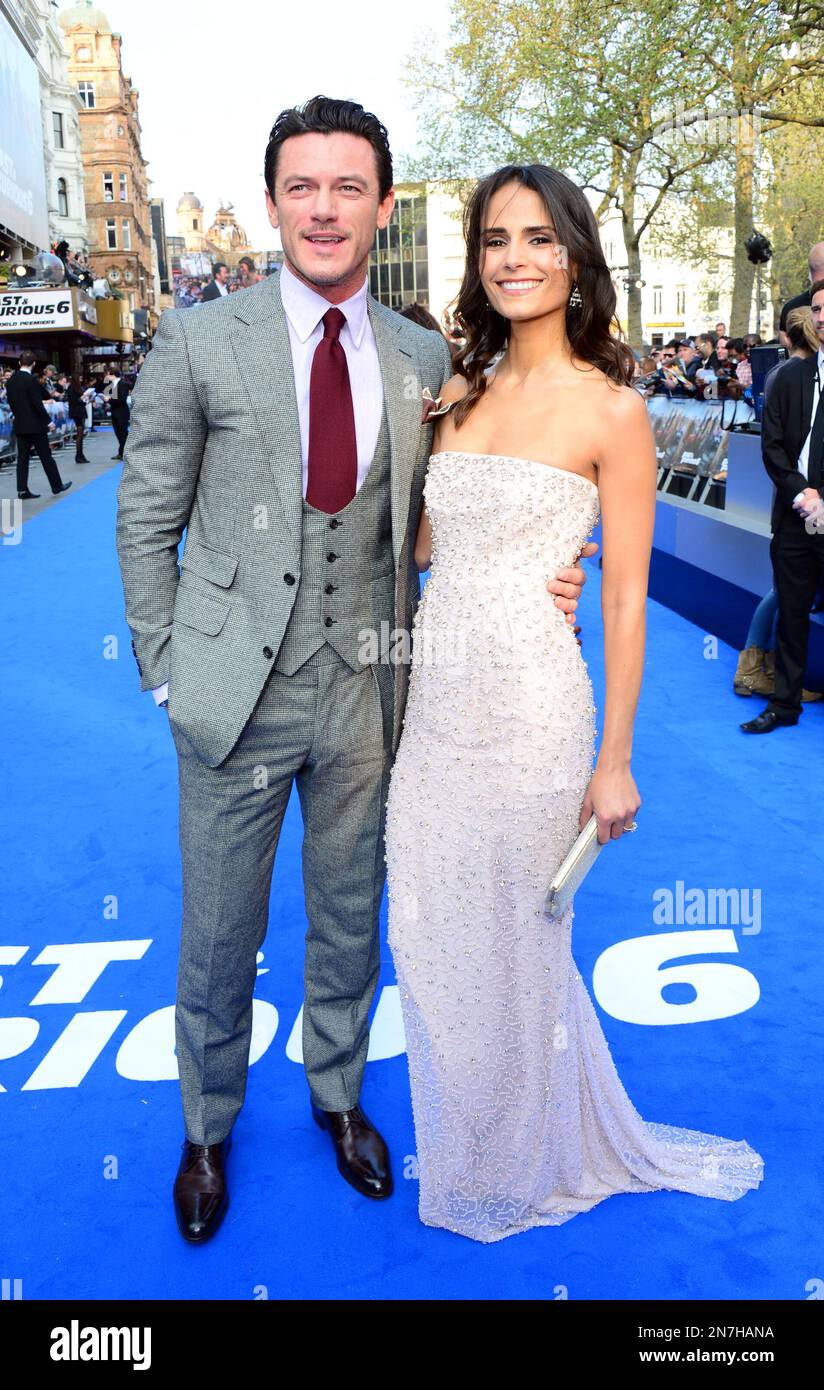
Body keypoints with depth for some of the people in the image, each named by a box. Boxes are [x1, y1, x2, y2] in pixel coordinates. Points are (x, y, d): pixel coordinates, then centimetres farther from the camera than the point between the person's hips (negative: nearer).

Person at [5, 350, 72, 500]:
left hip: (20, 425, 6)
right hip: (35, 425, -6)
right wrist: (48, 421, -9)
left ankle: (22, 490, 4)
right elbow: (38, 404, -16)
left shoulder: (10, 380, 5)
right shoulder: (31, 380, -15)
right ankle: (57, 485, 13)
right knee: (46, 456, 4)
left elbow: (10, 402, 11)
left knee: (22, 457, 6)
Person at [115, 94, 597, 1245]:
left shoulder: (423, 359, 4)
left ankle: (339, 1094, 45)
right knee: (218, 935, 12)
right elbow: (146, 518, 0)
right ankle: (208, 1129, 39)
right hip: (237, 692, -2)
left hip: (366, 690, 3)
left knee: (351, 921, 18)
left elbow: (428, 520, 11)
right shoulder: (199, 341, -4)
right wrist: (167, 674, -3)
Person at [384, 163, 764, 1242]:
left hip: (528, 707, -5)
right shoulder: (460, 393, 8)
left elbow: (627, 598, -9)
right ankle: (463, 1141, 46)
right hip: (433, 699, 6)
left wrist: (614, 760, -9)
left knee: (512, 941, 12)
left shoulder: (611, 408, -9)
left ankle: (522, 1163, 42)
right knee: (432, 935, 17)